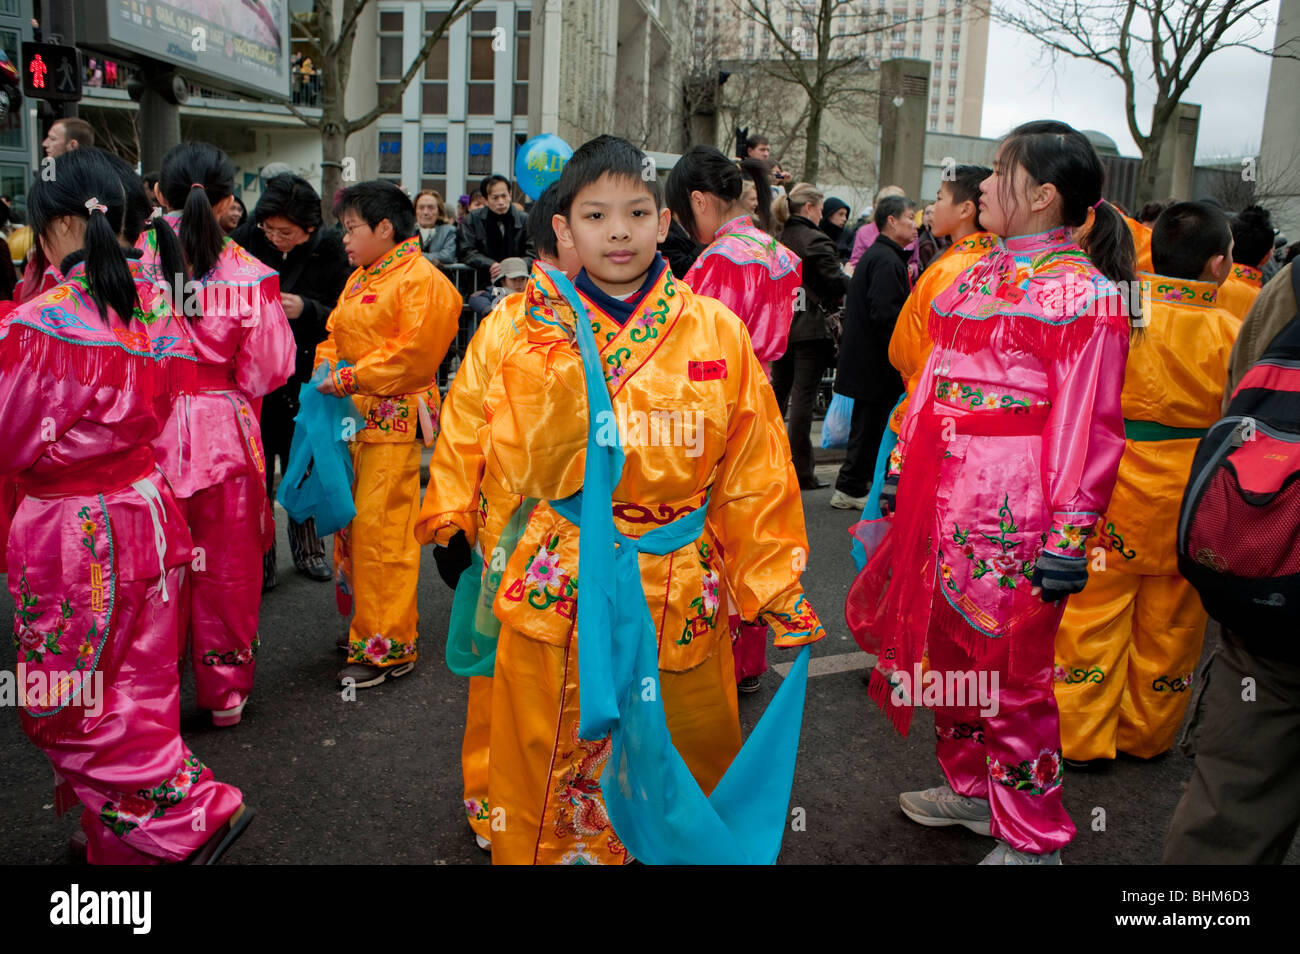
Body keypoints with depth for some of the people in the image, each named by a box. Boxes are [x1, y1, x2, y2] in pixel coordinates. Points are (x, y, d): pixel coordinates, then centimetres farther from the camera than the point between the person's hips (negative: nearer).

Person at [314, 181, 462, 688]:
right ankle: (362, 624, 28)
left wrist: (349, 378, -17)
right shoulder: (359, 279, 19)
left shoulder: (421, 280, -9)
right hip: (352, 417, 9)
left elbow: (413, 352, -18)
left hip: (393, 421, -9)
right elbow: (335, 334, 23)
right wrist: (325, 369, 3)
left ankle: (388, 647, 2)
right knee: (349, 523, 13)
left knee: (381, 531, -8)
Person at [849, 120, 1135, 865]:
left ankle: (1031, 840, 21)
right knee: (949, 646, 19)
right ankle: (970, 788, 40)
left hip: (1014, 512, -8)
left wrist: (1069, 538, -17)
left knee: (1012, 672, 1)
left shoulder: (1083, 291, -10)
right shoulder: (979, 275, 14)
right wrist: (903, 467, 17)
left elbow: (1087, 424, -14)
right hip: (945, 496, 8)